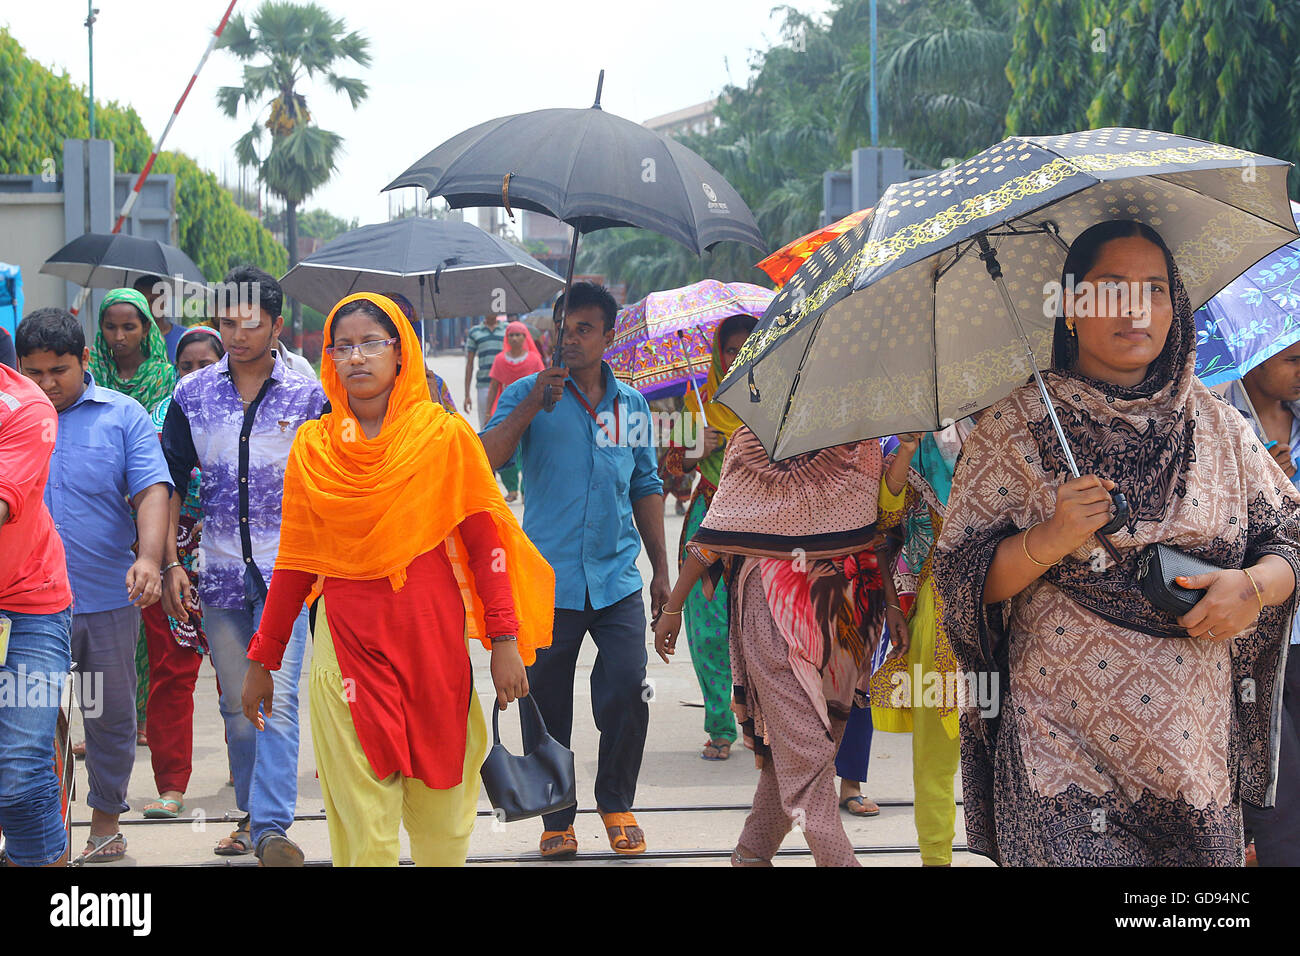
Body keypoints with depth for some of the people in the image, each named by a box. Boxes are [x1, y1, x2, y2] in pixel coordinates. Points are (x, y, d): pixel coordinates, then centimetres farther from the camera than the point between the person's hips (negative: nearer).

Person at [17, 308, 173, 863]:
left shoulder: (123, 416, 2)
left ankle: (105, 823, 24)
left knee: (111, 714, 10)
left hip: (107, 598, 0)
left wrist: (149, 558, -20)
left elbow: (152, 490, -6)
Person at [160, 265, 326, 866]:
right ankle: (252, 815, 23)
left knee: (277, 699, -12)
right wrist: (171, 563, 2)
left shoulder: (307, 397, 0)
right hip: (220, 570, 3)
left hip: (286, 569, -3)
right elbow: (171, 480, 9)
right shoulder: (192, 394, 5)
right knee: (236, 703, 11)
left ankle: (272, 828, -14)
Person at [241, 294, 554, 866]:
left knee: (443, 820, 6)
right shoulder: (313, 447, 6)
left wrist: (505, 641, -7)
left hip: (433, 639, 0)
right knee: (364, 825, -4)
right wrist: (262, 661, 12)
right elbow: (294, 562, 11)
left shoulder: (445, 436, 2)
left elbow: (483, 540, 1)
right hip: (348, 644, 0)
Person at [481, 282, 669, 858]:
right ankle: (557, 818, 17)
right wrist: (533, 403, -20)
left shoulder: (631, 404, 12)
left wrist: (661, 569, 16)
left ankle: (616, 803, 12)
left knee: (628, 692, -8)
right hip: (549, 578, -2)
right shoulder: (527, 394, 2)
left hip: (617, 578, 2)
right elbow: (485, 460, -12)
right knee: (549, 706, 3)